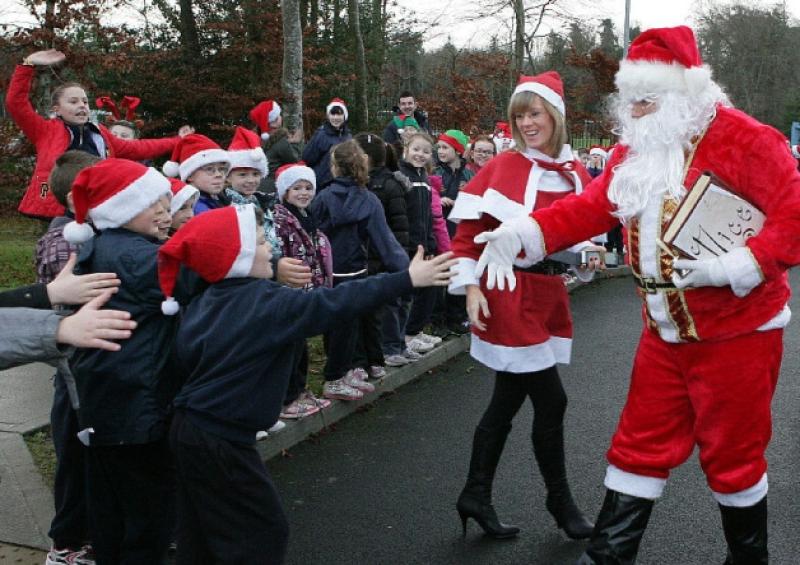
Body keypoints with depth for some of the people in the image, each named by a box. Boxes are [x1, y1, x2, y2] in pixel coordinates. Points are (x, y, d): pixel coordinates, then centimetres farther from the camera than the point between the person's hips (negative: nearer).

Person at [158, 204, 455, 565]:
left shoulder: (207, 301, 6)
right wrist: (406, 280, -20)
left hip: (191, 430, 9)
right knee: (261, 535, 4)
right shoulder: (267, 304, -18)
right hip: (220, 440, -9)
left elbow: (187, 359, 9)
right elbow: (335, 304, -22)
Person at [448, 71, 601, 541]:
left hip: (549, 294, 6)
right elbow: (468, 231, -7)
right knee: (551, 401, -1)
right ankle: (560, 499, 21)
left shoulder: (576, 175, 7)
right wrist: (471, 287, -14)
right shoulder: (501, 169, -8)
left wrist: (587, 253, -3)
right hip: (508, 295, -6)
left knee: (508, 400, 13)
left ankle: (476, 497, 26)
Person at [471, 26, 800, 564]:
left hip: (735, 332, -6)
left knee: (733, 455, 9)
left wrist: (735, 267, -27)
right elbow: (593, 206, 1)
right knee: (642, 446, 12)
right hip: (664, 334, 6)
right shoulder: (637, 150, 6)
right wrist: (522, 231, -13)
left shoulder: (744, 139, -15)